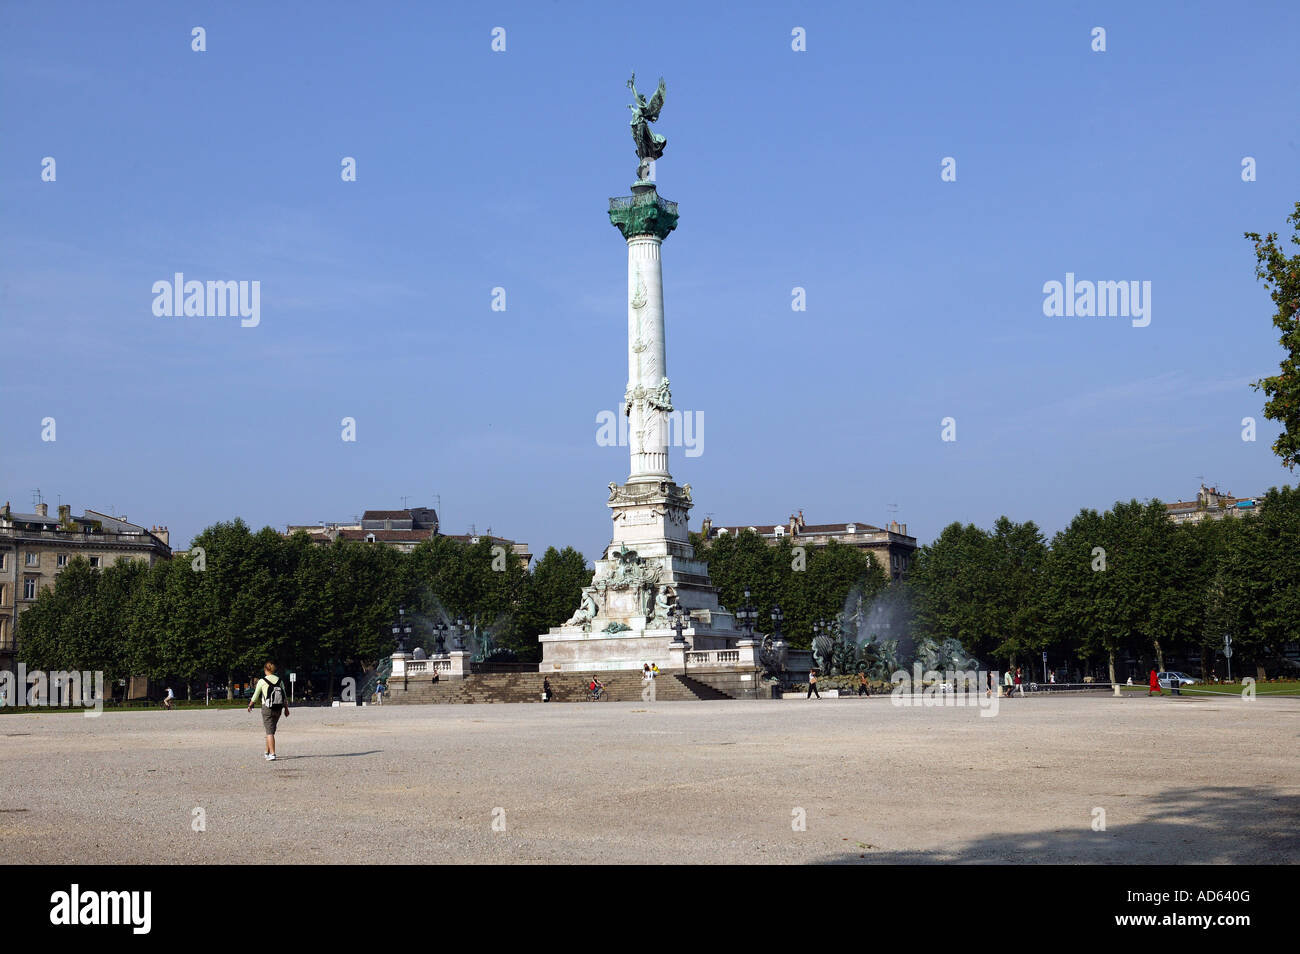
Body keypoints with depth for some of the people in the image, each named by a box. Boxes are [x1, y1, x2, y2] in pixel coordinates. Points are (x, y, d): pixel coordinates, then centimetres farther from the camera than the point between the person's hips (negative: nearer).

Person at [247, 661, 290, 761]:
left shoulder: (262, 681, -5)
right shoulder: (280, 681, 5)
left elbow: (255, 696, 4)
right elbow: (284, 697, 7)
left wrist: (250, 706, 21)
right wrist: (286, 708, 19)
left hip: (267, 709, -4)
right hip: (278, 709, 4)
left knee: (270, 732, -5)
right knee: (271, 731, 19)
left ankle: (272, 754, -15)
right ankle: (267, 752, 28)